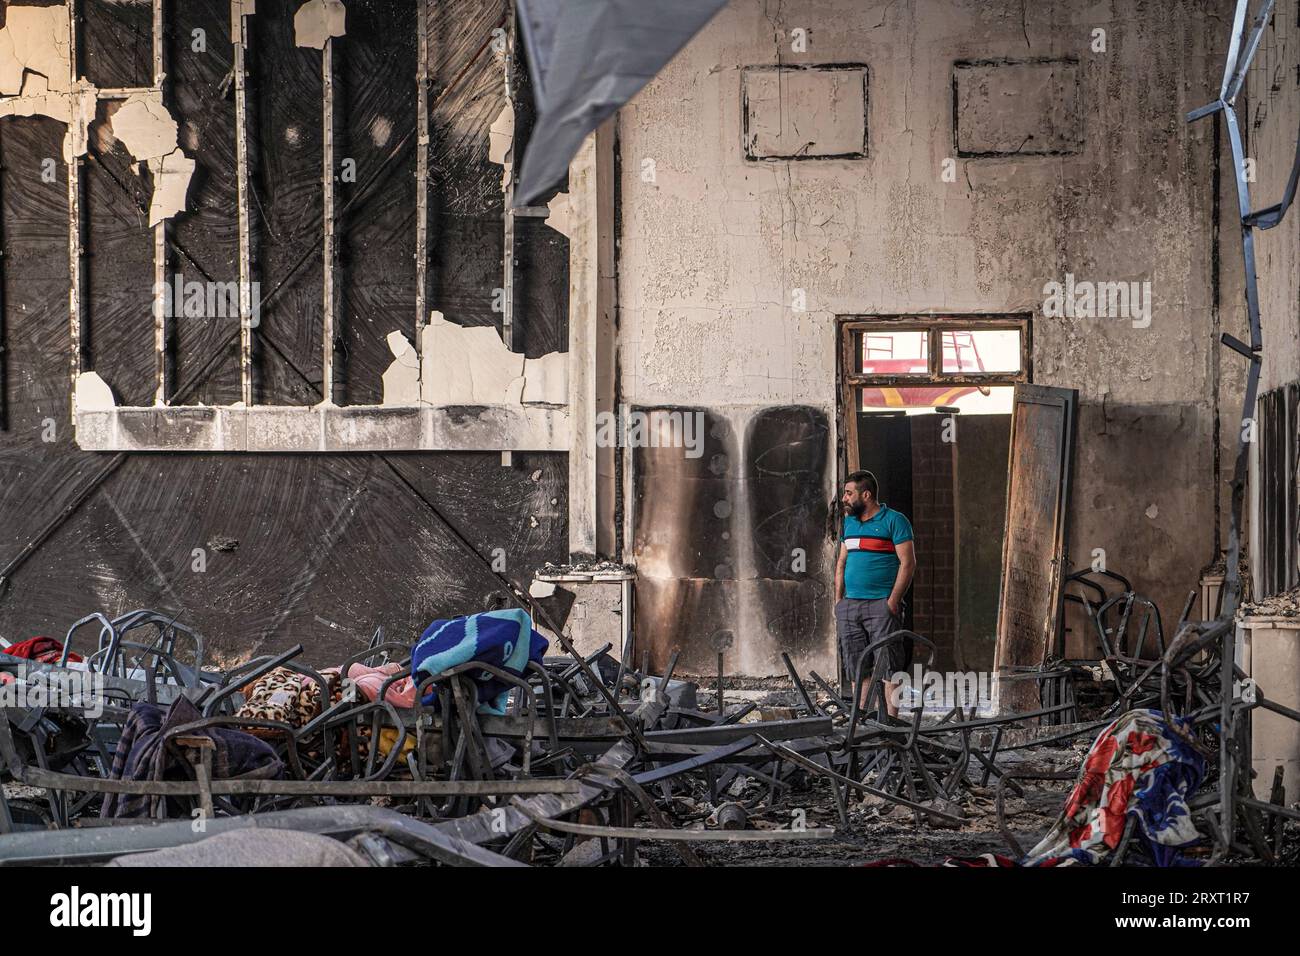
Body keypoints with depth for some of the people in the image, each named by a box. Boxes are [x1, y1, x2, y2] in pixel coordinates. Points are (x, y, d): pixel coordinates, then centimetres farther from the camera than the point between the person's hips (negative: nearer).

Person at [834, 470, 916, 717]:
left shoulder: (894, 521, -4)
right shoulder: (849, 522, 17)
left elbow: (908, 563, -8)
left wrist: (893, 602, -14)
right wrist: (838, 601, 11)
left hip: (881, 605, -6)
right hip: (850, 605, 6)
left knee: (888, 667, -7)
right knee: (859, 667, 8)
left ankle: (891, 718, -5)